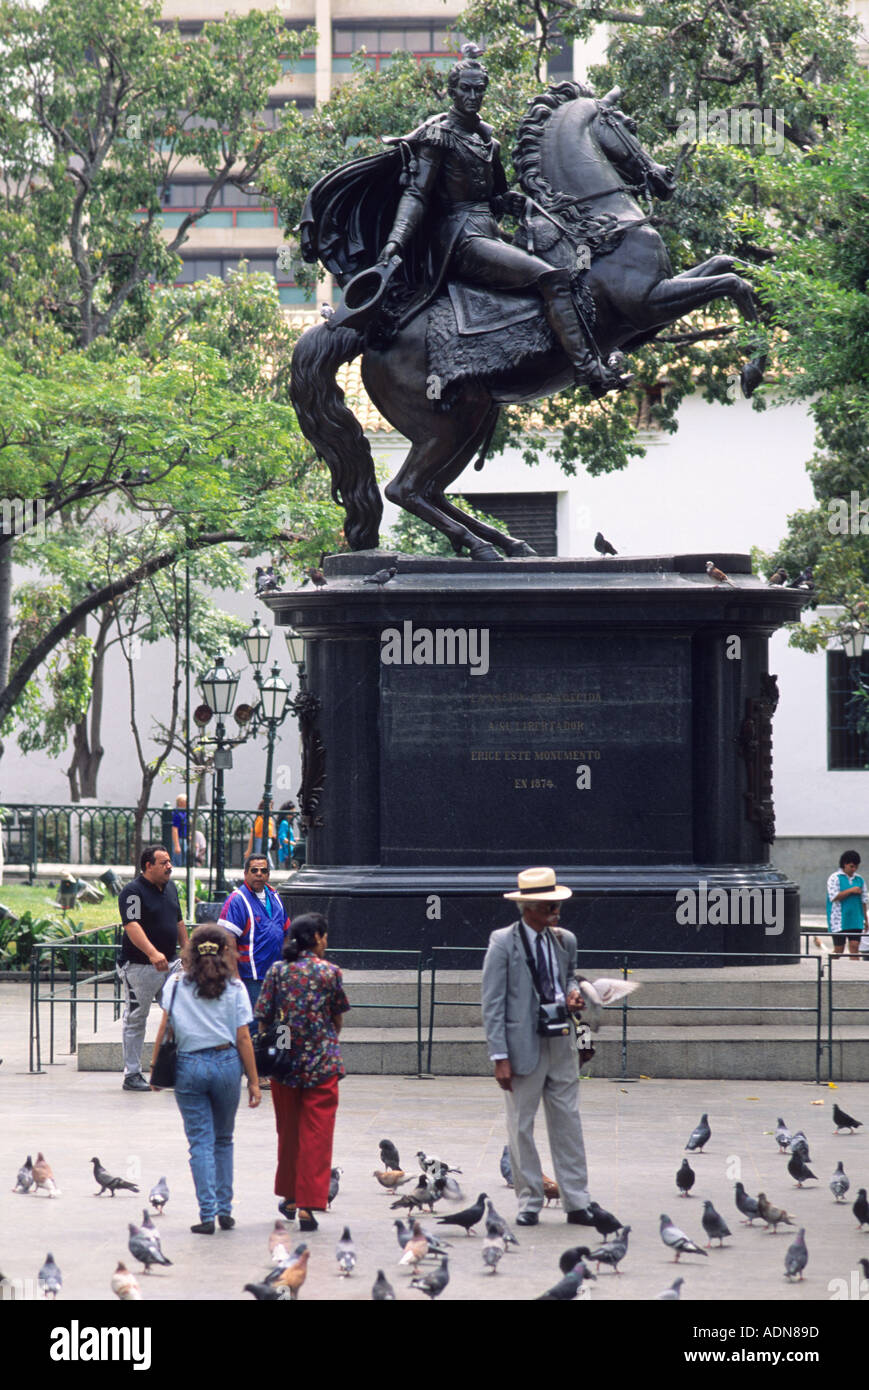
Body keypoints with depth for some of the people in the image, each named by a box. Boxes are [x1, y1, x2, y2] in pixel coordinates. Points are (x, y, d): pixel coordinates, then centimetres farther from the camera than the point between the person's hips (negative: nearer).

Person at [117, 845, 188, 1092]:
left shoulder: (170, 888, 14)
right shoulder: (133, 891, -12)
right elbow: (132, 926, -24)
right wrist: (153, 953, -35)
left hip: (169, 965, 8)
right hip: (139, 967, -7)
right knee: (136, 1020, 0)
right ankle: (132, 1074, 5)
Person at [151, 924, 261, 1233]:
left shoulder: (176, 984, 1)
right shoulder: (234, 988, -1)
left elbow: (164, 1029, -1)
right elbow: (243, 1037, -2)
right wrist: (253, 1082, 3)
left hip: (188, 1065, 0)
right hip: (227, 1063, 0)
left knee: (201, 1142, 2)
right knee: (223, 1140, 16)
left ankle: (207, 1215, -5)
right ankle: (225, 1210, 16)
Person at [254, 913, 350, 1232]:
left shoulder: (277, 971, 0)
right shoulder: (328, 971, -5)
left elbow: (263, 1020, 0)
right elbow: (337, 1019, 4)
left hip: (284, 1062, 3)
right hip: (322, 1063, -3)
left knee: (288, 1131, 18)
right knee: (316, 1134, 0)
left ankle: (289, 1197, 29)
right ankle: (308, 1205, -6)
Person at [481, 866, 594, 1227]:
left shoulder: (565, 941, 8)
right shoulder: (503, 943, -7)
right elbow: (492, 1004, -8)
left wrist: (571, 995, 1)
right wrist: (500, 1057, -14)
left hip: (561, 1044, 4)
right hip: (524, 1045, -4)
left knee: (568, 1123, 6)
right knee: (521, 1126, 3)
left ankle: (576, 1203, 10)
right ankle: (529, 1203, 12)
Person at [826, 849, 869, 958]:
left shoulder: (859, 879, 13)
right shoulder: (835, 878, -1)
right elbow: (834, 897, -12)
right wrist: (851, 891, -15)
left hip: (856, 920, 3)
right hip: (839, 921, -3)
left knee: (854, 947, -5)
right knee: (839, 949, 1)